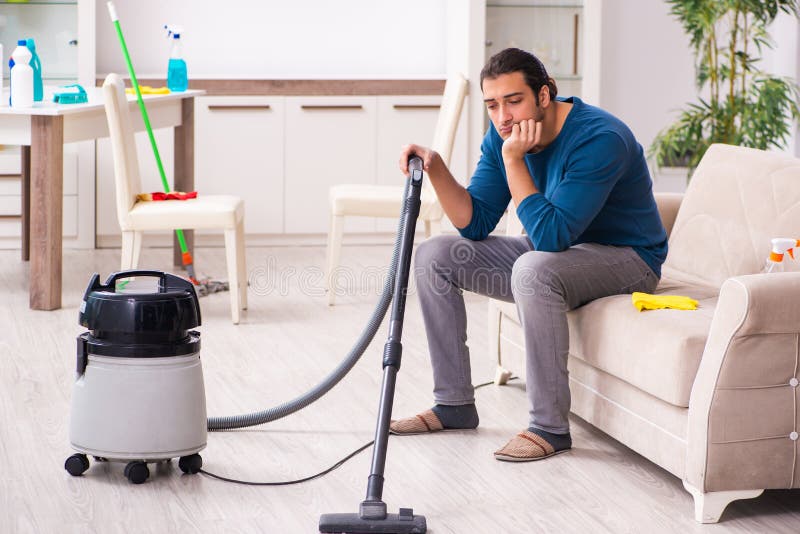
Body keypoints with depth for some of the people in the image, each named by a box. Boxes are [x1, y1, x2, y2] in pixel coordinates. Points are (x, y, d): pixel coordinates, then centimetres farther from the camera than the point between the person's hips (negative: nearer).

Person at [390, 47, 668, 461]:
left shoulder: (599, 139, -28)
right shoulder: (503, 135, -5)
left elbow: (551, 236, -33)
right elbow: (475, 224, -2)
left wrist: (513, 159, -33)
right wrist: (435, 167, -17)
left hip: (623, 257, -8)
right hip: (549, 251, 8)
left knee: (533, 269, -38)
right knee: (433, 256, -1)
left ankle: (550, 427, -27)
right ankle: (454, 403, 6)